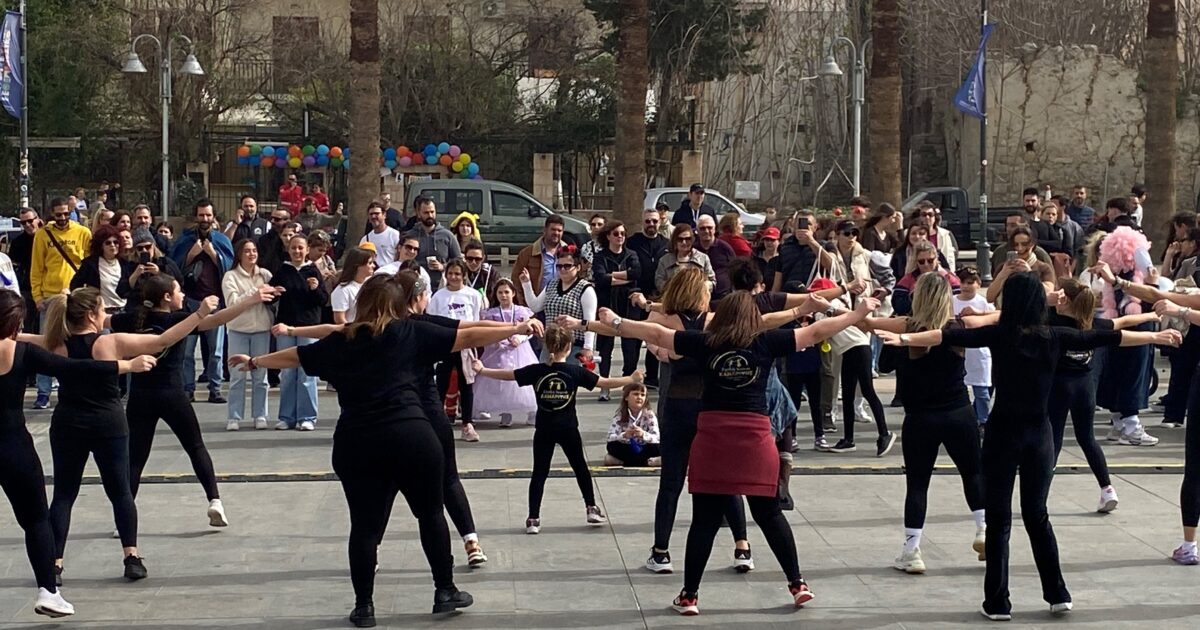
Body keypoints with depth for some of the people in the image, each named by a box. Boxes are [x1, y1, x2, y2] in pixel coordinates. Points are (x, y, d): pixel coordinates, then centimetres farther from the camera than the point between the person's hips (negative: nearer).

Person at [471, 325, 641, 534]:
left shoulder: (536, 371, -6)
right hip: (568, 428, 0)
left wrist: (482, 370, 9)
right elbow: (604, 382, -5)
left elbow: (507, 375, -3)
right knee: (580, 467, 18)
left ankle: (533, 519, -1)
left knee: (539, 472, 4)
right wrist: (631, 379, 7)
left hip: (544, 430, 0)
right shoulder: (576, 371, -7)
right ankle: (591, 509, 23)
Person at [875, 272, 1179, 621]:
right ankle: (1058, 594, 18)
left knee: (998, 519, 3)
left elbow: (951, 336, -21)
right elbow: (1106, 337, 9)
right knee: (1037, 515, 17)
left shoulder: (999, 334, -9)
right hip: (1039, 434, 3)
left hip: (1004, 431, -3)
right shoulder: (1054, 337, -1)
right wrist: (1157, 337, 20)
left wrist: (903, 338, -27)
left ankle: (998, 602, 4)